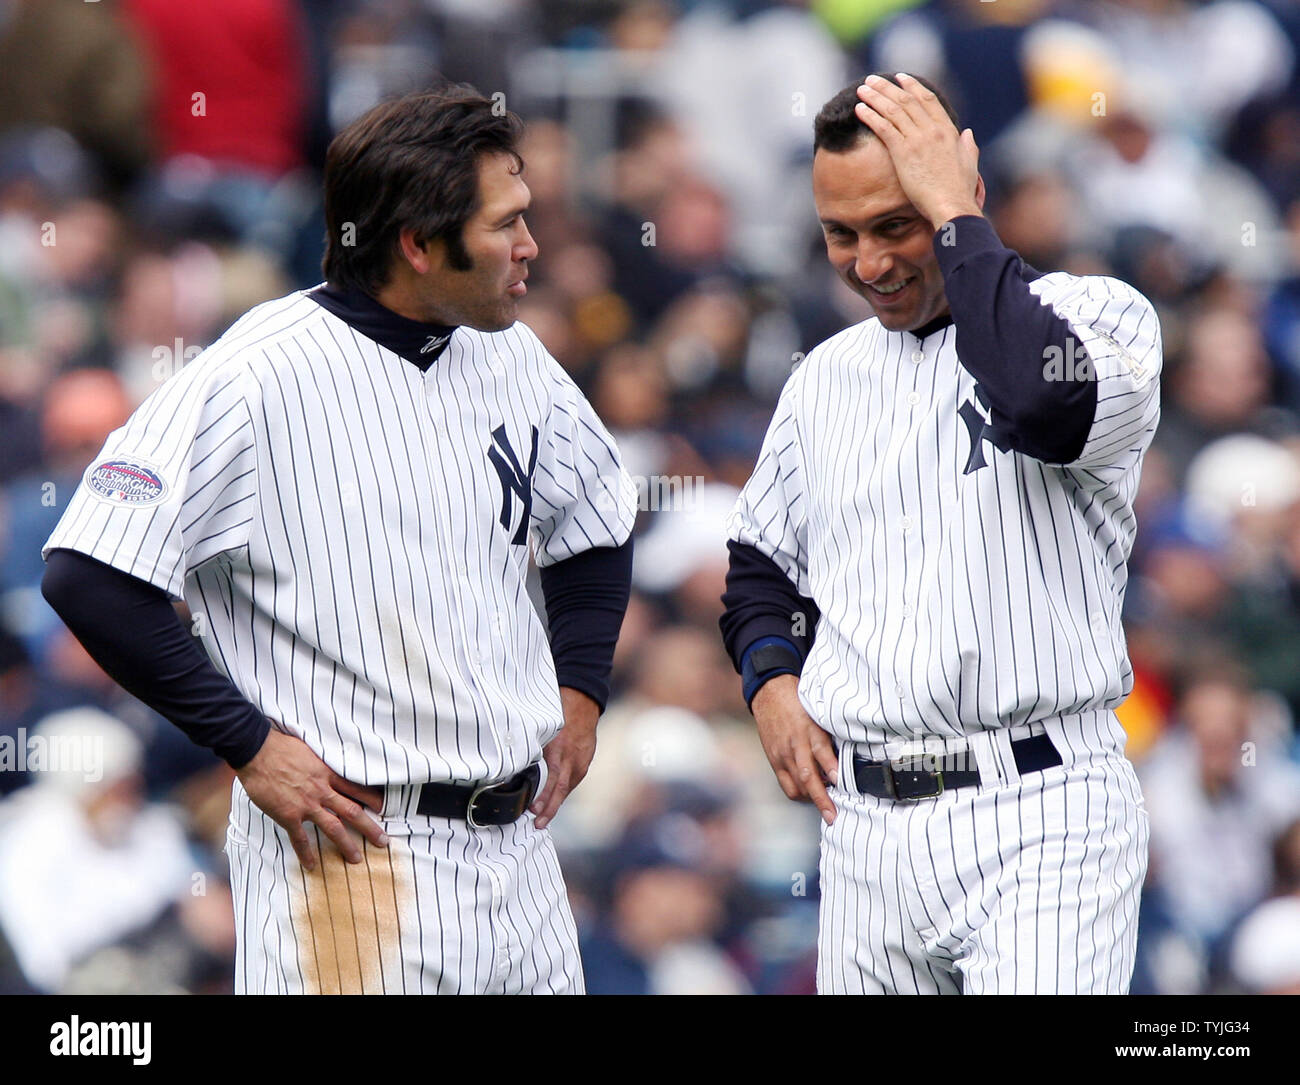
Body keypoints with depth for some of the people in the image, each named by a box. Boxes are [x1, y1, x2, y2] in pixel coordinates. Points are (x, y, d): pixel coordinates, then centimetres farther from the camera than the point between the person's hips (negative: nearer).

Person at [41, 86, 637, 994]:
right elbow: (89, 578, -17)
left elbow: (597, 527, 29)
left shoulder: (513, 358, 10)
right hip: (352, 847, -7)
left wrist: (580, 691, 14)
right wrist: (250, 744, -15)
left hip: (515, 844, 7)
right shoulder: (260, 378, -13)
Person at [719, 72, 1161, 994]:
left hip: (1039, 821, -6)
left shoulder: (1098, 313, -2)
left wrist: (953, 219, -17)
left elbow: (1048, 403, -27)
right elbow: (761, 561, 30)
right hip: (863, 825, 6)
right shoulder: (826, 377, 16)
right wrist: (772, 681, 9)